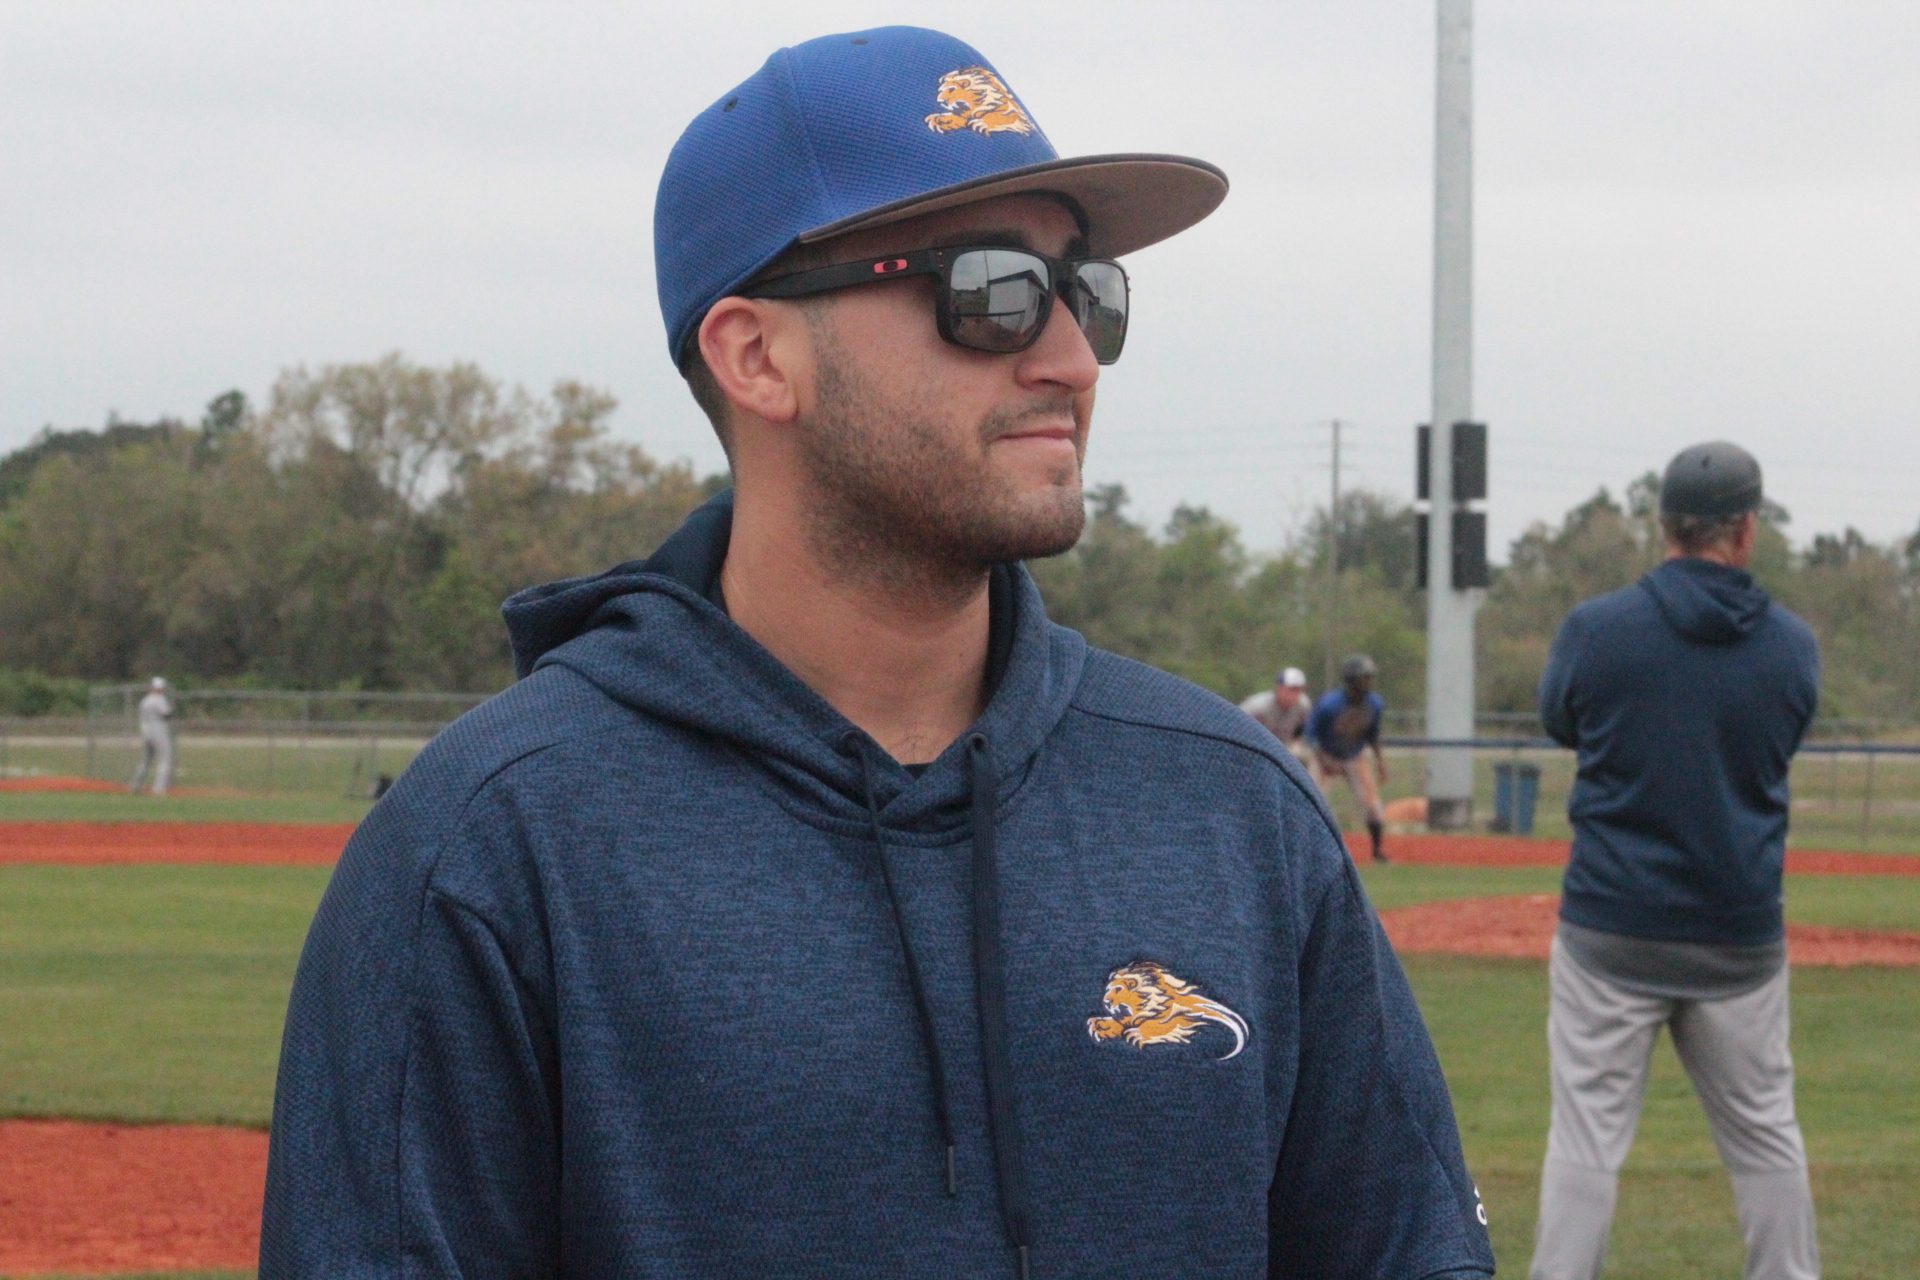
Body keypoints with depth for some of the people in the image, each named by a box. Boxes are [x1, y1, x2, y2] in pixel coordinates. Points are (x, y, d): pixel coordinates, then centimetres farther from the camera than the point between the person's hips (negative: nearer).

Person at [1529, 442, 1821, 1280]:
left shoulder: (1595, 630, -9)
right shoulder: (1793, 647, -2)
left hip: (1611, 931, -2)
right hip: (1740, 935, 2)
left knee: (1588, 1138, 0)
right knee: (1765, 1135, 14)